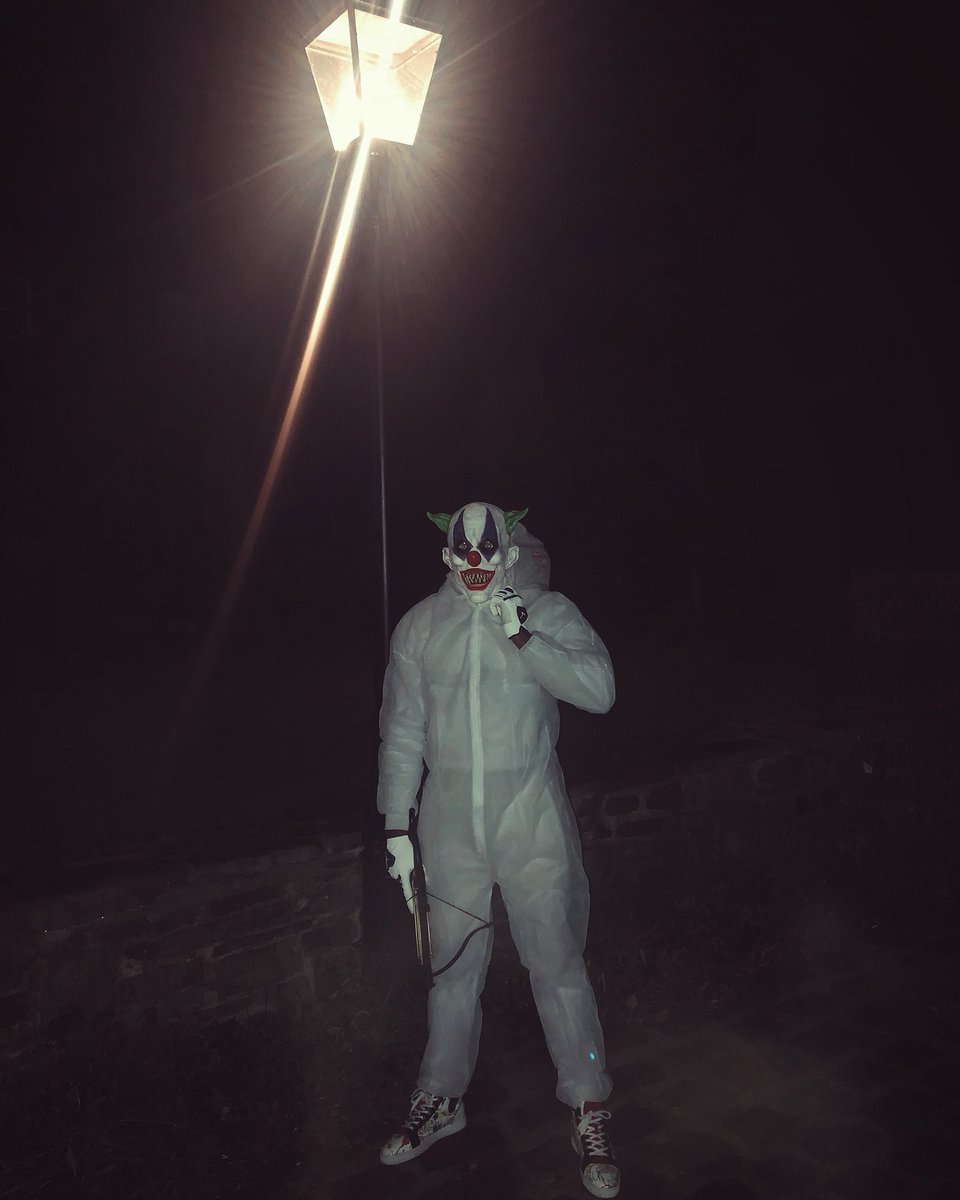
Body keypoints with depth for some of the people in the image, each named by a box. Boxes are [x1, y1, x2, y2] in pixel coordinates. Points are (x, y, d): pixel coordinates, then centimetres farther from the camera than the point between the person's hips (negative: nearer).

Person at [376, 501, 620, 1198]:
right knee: (453, 965, 15)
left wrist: (523, 638, -22)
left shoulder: (548, 612, -2)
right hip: (450, 821, 3)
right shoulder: (420, 627, 4)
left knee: (557, 963, 4)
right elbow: (402, 730, 8)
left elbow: (599, 689, -14)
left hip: (531, 818, -2)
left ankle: (590, 1112, 22)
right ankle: (442, 1101, 35)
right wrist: (396, 825, 7)